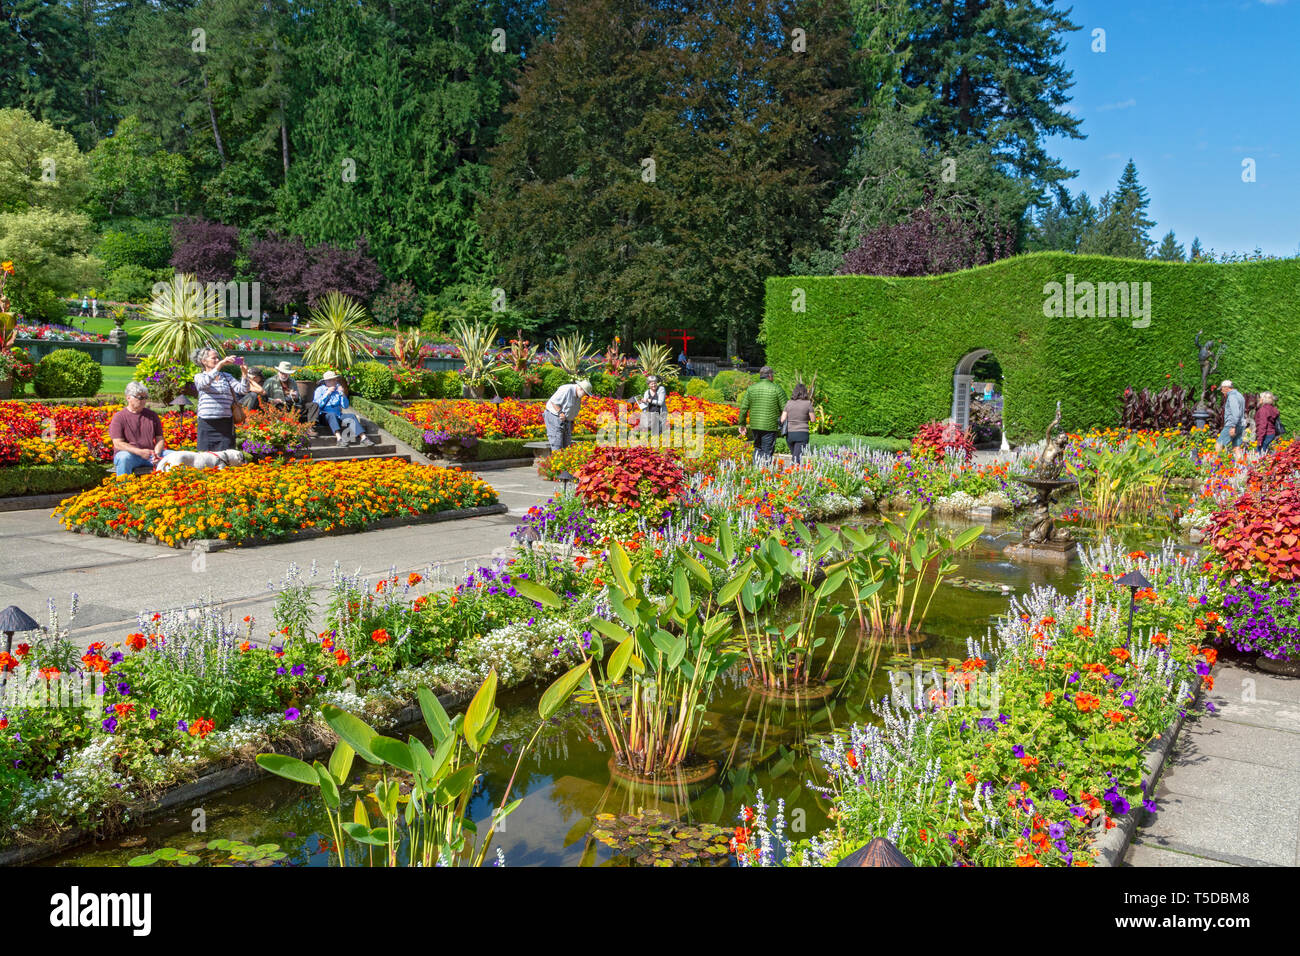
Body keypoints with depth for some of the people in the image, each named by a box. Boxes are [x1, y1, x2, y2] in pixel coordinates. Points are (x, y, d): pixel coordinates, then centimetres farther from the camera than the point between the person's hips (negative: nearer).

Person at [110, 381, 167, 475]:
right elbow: (118, 444, -8)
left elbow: (160, 439, 11)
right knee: (124, 458, -38)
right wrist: (140, 452, -21)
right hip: (128, 454, -4)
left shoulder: (152, 415, 14)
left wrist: (156, 453, -11)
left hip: (150, 454, 4)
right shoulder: (119, 417, 1)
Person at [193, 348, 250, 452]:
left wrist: (244, 373, -17)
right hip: (207, 423, -2)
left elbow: (242, 390, 0)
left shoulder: (227, 377, 12)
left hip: (225, 423, 2)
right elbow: (206, 382, -18)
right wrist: (221, 364, -24)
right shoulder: (199, 377, 6)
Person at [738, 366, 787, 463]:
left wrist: (742, 424, 10)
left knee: (758, 448, 20)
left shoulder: (751, 388, 4)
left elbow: (743, 408, 2)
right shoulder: (777, 389, -5)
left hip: (755, 425, 4)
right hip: (770, 426, -4)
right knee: (767, 451, 1)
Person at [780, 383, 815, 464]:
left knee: (795, 456, 20)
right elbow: (812, 419, -2)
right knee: (797, 458, -8)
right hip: (802, 434, -3)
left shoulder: (789, 403, 2)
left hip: (789, 434, 3)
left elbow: (782, 420, -3)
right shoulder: (808, 403, -5)